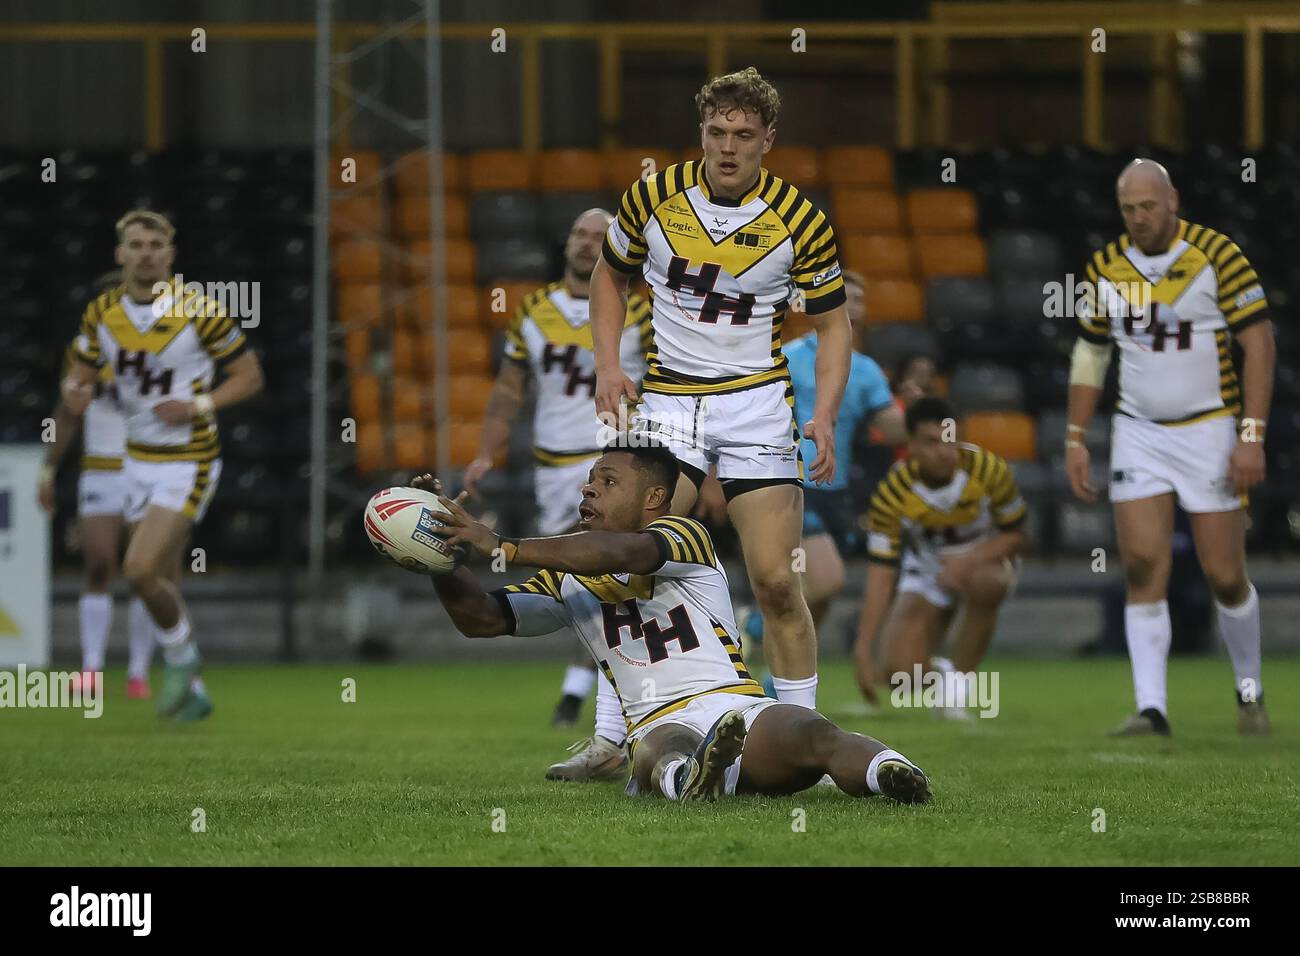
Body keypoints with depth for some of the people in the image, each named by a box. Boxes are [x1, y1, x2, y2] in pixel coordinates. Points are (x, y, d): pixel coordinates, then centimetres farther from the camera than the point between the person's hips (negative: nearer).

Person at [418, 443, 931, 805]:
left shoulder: (685, 537, 6)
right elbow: (481, 618, 18)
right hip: (659, 727, 1)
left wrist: (502, 546, -22)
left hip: (736, 705, -1)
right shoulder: (569, 581, 25)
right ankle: (690, 779, -74)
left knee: (815, 735, -36)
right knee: (660, 754, -40)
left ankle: (889, 771, -64)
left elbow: (620, 553, -16)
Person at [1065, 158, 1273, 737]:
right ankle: (1151, 708, -9)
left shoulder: (1217, 255, -10)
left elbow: (1259, 344, -9)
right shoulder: (1106, 269, 3)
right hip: (1138, 432, 3)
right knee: (1143, 568, -9)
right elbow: (1089, 354, 14)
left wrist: (1252, 435, -15)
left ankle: (1250, 690, 22)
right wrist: (1075, 440, 9)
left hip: (1209, 430, -3)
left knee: (1225, 576, 0)